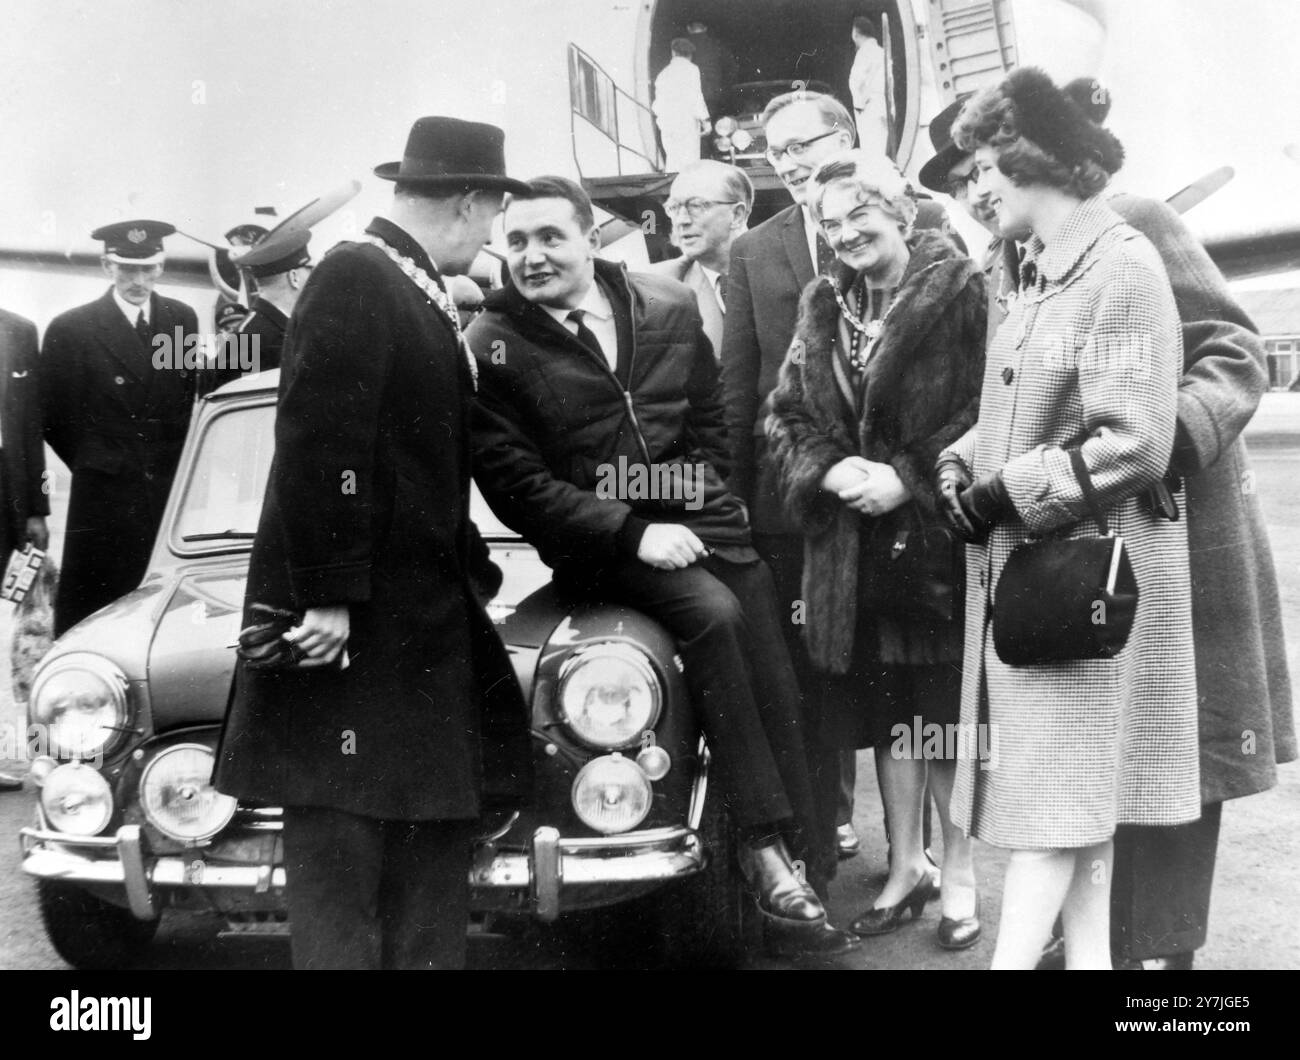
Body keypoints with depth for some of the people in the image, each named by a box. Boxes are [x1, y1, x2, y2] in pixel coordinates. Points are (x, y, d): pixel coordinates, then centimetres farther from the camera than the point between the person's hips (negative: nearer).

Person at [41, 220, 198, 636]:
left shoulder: (182, 318, 8)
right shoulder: (70, 330, -4)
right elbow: (52, 418, 3)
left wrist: (178, 468, 8)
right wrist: (94, 466, 4)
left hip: (174, 493, 3)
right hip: (105, 500, -3)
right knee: (84, 618, 0)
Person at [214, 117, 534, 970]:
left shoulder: (423, 294, 15)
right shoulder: (355, 279, -13)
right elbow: (317, 447, -20)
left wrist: (466, 567, 16)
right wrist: (328, 595, -21)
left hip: (427, 620, 9)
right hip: (352, 621, -9)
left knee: (435, 849, 13)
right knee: (340, 855, -1)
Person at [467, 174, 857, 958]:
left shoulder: (671, 308, 7)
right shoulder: (491, 346, -4)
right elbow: (516, 484, -8)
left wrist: (700, 508, 2)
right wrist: (632, 533, -16)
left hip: (697, 519, 4)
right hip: (597, 542, -4)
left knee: (776, 688, -9)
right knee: (713, 614, -29)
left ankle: (796, 864, 1)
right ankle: (767, 856, -22)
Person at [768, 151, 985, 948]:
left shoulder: (963, 293, -7)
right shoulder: (823, 308, 11)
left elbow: (990, 411, -13)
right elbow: (787, 416, 11)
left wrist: (908, 477, -18)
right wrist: (829, 469, -7)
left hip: (942, 540, -5)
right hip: (855, 546, 5)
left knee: (950, 715, 3)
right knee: (887, 716, 15)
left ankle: (961, 876, 22)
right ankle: (906, 867, 31)